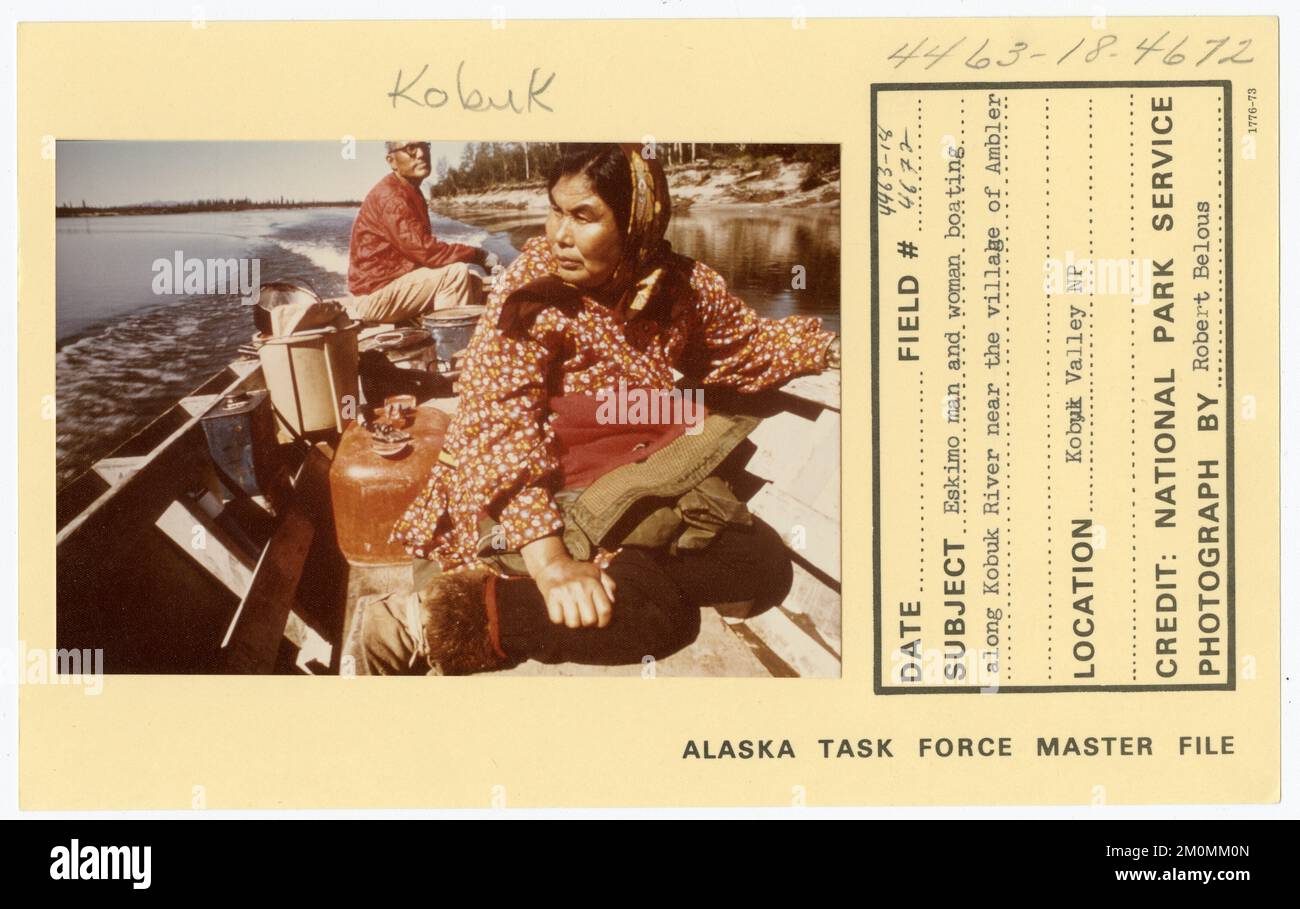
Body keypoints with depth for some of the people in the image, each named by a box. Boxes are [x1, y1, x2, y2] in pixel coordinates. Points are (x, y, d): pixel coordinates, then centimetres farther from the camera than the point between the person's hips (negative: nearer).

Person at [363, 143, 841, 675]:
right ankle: (431, 621, -24)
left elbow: (747, 346, 19)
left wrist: (833, 347, 6)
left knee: (764, 565, -8)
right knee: (649, 613, -28)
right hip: (534, 501, -6)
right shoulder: (533, 284, -18)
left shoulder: (682, 285, -3)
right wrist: (549, 561, -40)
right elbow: (498, 422, -29)